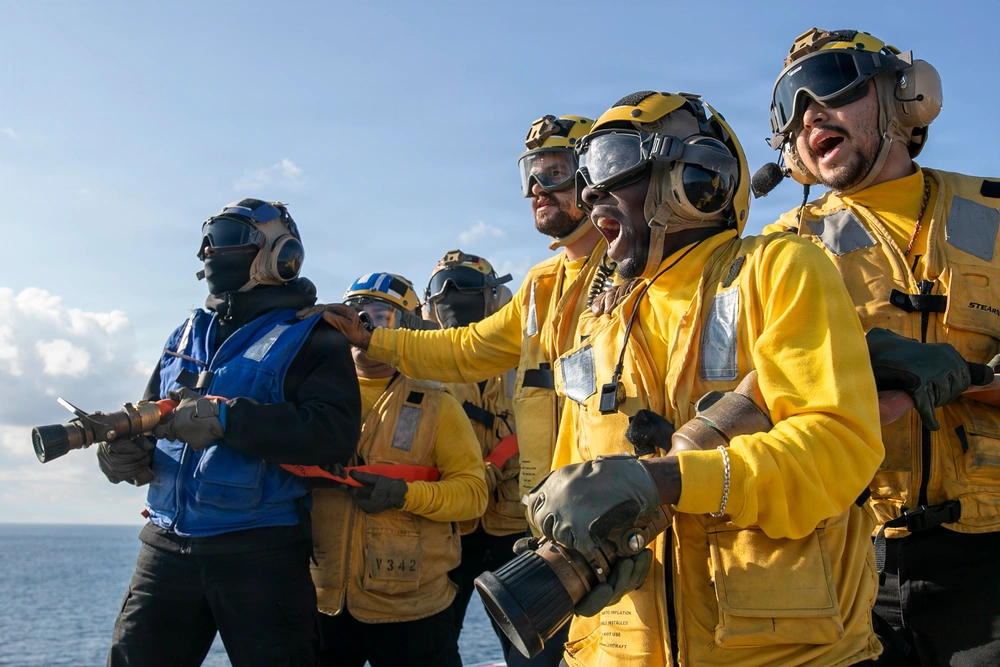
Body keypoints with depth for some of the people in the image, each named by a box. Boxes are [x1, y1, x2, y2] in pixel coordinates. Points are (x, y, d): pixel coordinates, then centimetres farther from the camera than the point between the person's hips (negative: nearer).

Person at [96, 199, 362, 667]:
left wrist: (227, 418, -26)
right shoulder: (189, 334, 16)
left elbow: (335, 432, -19)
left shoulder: (309, 340, -4)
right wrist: (128, 450, -3)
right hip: (168, 545, 6)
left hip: (261, 554, -5)